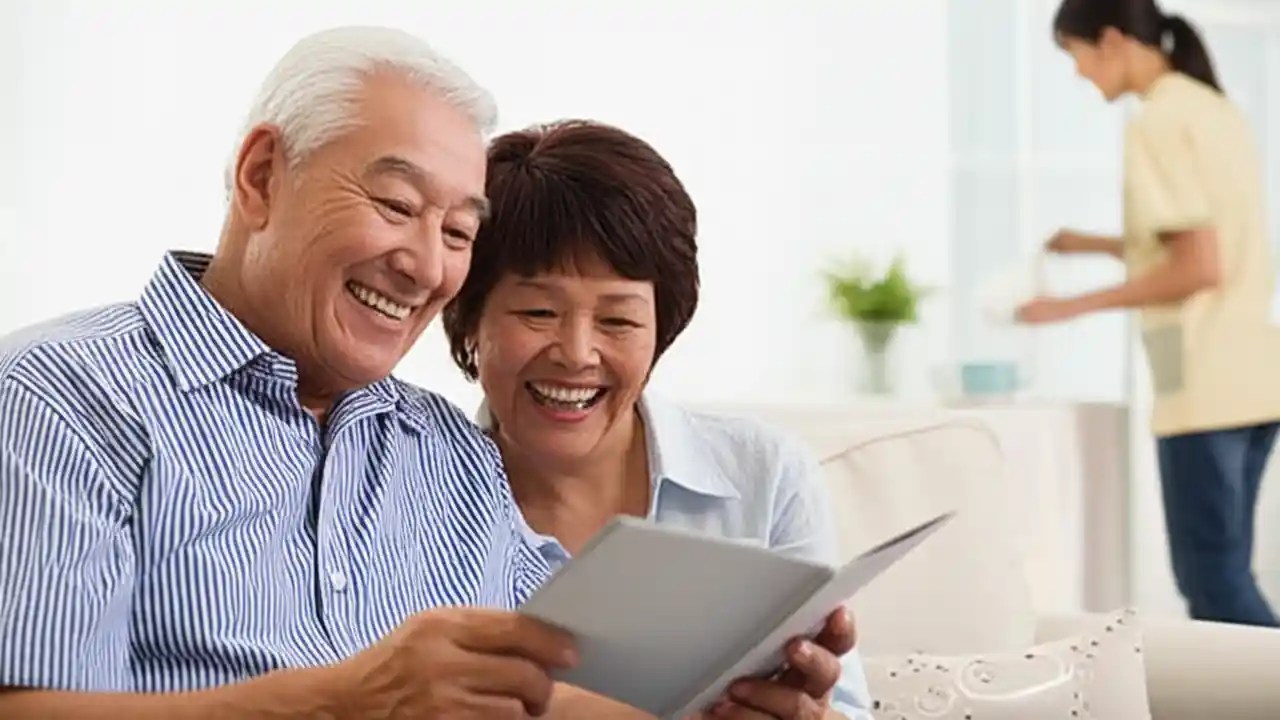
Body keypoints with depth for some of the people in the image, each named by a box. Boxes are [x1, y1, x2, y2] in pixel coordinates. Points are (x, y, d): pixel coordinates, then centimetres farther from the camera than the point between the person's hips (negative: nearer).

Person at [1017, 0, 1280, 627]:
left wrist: (1076, 306, -11)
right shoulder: (1216, 108, 15)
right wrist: (1095, 245, 21)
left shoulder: (1158, 123, -12)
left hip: (1206, 383, -9)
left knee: (1211, 575, -5)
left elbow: (1197, 268, -17)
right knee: (1222, 570, 11)